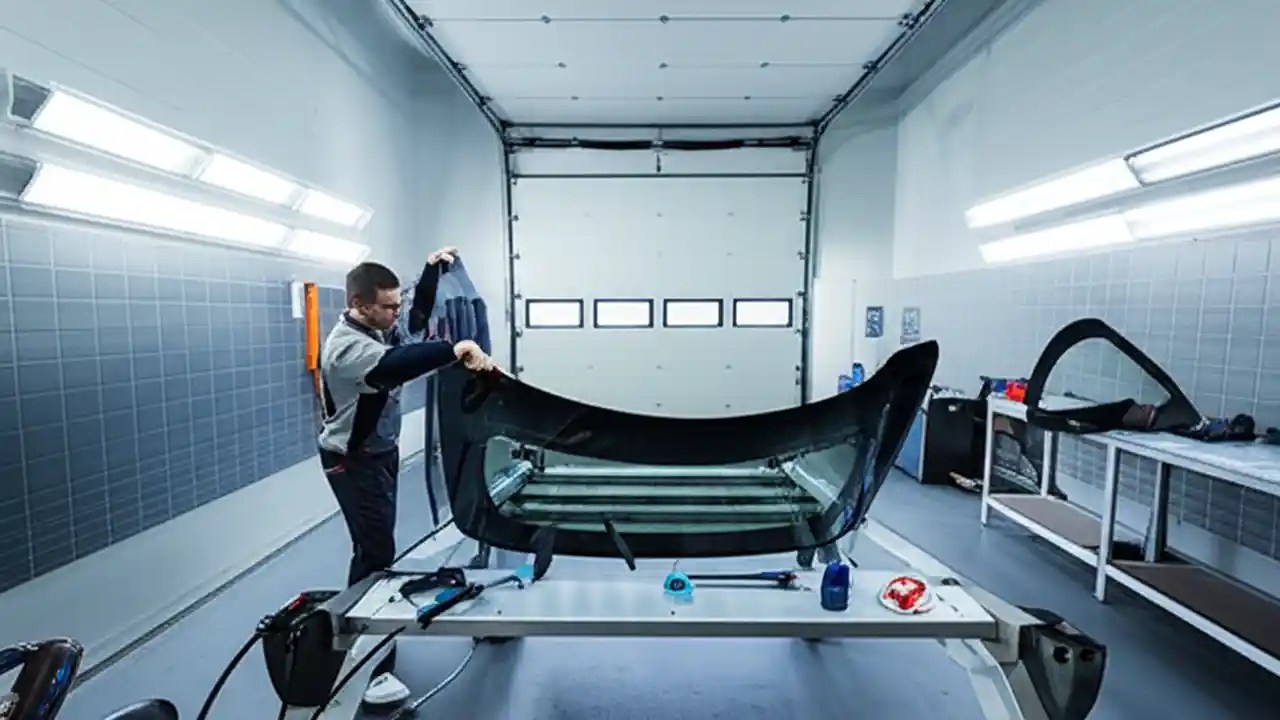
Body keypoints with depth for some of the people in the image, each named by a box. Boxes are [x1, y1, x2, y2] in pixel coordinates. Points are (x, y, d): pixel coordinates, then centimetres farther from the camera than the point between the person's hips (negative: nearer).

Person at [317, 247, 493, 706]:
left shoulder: (381, 327, -2)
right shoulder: (346, 347, -28)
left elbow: (420, 314, 14)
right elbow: (397, 365, -48)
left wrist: (432, 270, -1)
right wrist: (457, 349, -58)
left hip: (382, 450, 9)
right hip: (353, 460, -9)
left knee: (375, 543, 17)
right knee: (377, 550, -9)